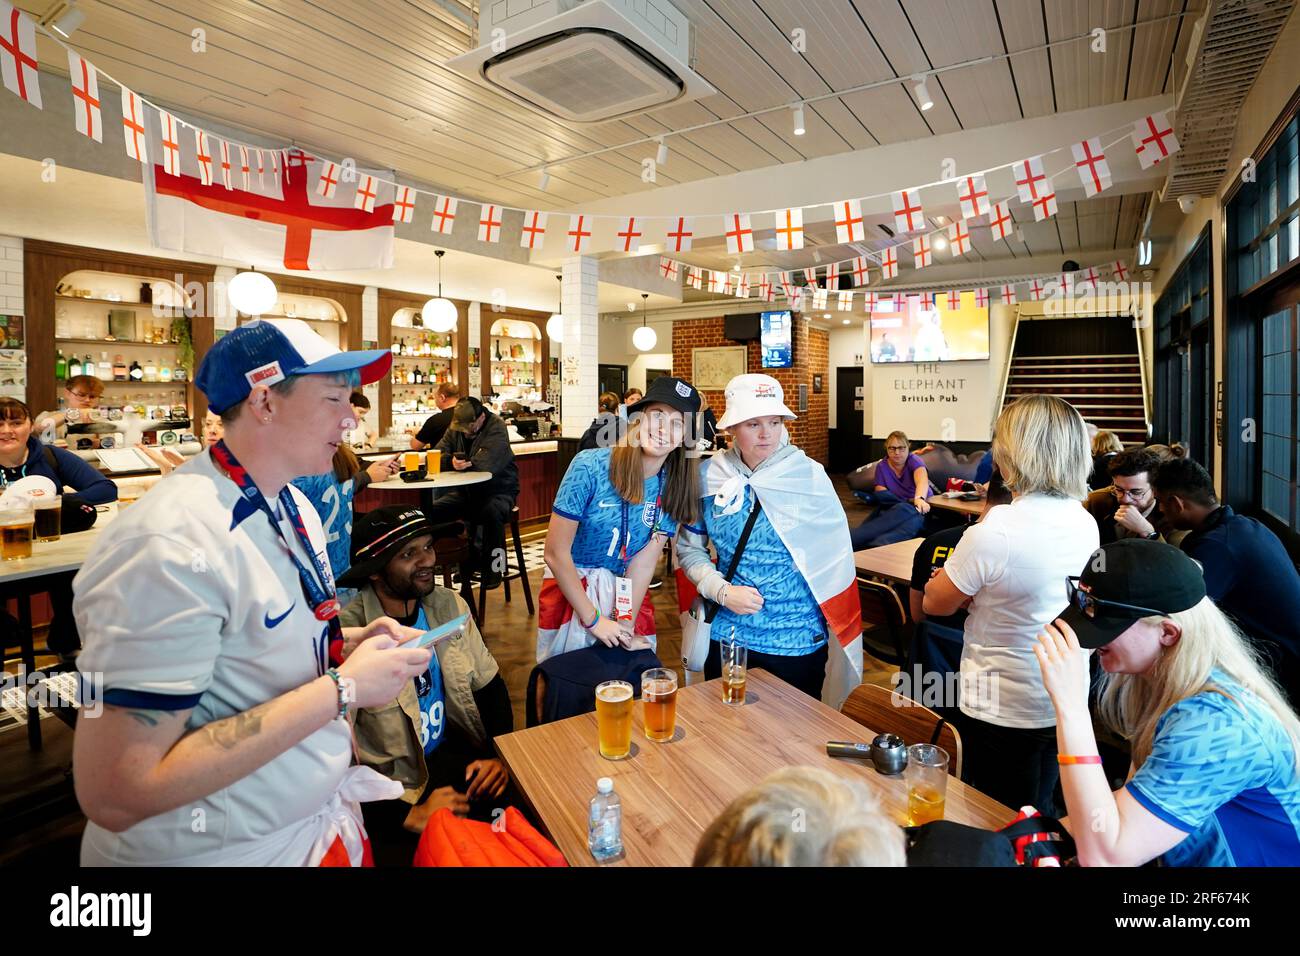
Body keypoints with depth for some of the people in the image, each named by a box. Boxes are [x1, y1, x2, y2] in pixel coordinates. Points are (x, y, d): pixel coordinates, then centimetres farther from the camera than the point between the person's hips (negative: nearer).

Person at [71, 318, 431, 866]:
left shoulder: (293, 506, 1)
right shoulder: (172, 547, -28)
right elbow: (115, 794, -29)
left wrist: (355, 642, -5)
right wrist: (343, 688, -28)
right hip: (223, 850, -7)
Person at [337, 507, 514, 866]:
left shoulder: (448, 604, -3)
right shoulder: (347, 639, -21)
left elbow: (489, 685, 7)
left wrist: (500, 753, -7)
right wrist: (408, 815, -22)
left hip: (452, 751, 5)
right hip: (390, 786, -5)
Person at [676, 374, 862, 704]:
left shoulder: (809, 476, -10)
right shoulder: (709, 475, -6)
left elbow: (834, 559, -4)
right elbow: (689, 547, 4)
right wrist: (722, 591, -12)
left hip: (799, 643, -2)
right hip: (727, 637, 2)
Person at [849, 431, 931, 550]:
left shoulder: (914, 461, -6)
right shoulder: (882, 467, 3)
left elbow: (922, 480, -29)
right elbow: (881, 495, -7)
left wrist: (919, 499, -52)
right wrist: (909, 501, -25)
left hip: (917, 510, -4)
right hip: (893, 509, 4)